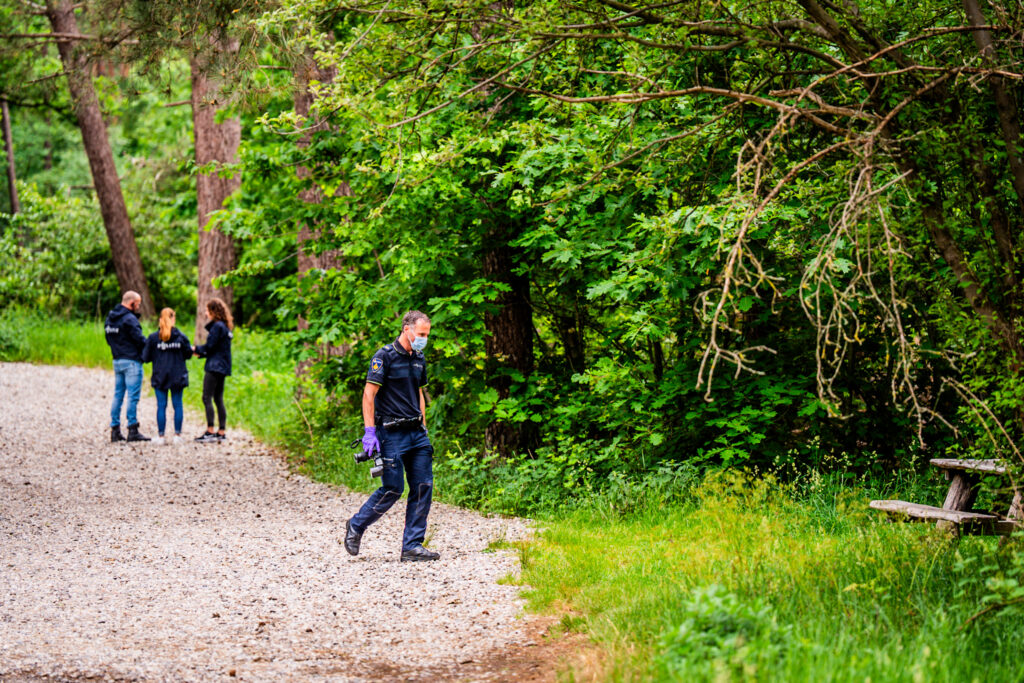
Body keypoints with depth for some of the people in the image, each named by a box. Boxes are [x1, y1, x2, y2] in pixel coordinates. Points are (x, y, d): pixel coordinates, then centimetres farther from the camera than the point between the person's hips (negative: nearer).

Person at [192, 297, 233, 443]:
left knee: (207, 398, -9)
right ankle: (221, 433, 11)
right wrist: (201, 353, 16)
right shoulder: (225, 327, 16)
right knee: (218, 399, 11)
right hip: (222, 368, 10)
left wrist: (196, 349, 2)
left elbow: (210, 346, -15)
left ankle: (210, 432, -14)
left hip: (214, 367, -10)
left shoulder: (217, 326, -13)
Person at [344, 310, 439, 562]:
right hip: (391, 434, -7)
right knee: (392, 489, -5)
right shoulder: (385, 357, -10)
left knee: (423, 487, -1)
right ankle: (356, 526, 18)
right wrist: (369, 432, -17)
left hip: (416, 432, 7)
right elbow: (369, 394, -12)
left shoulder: (419, 359, 12)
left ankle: (412, 546, 3)